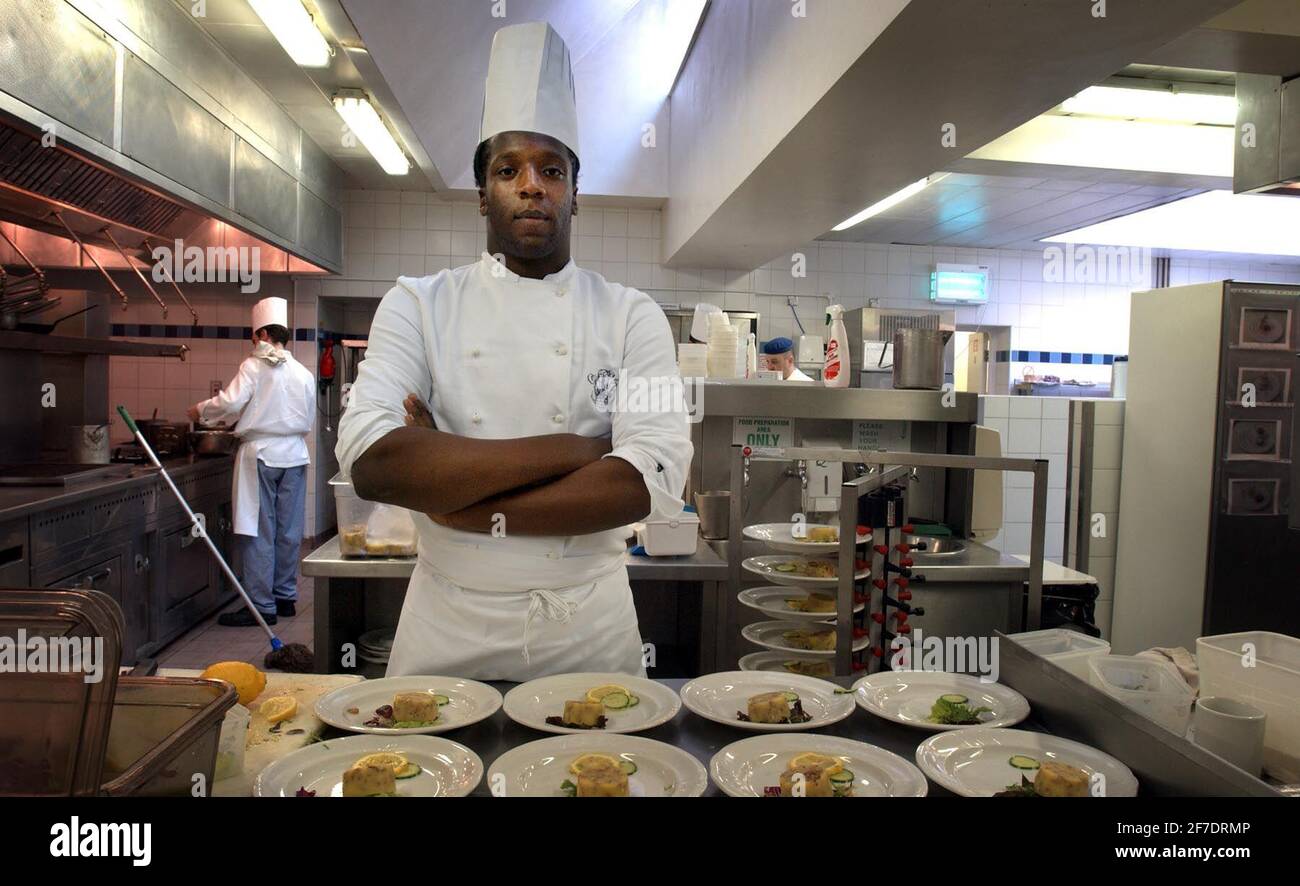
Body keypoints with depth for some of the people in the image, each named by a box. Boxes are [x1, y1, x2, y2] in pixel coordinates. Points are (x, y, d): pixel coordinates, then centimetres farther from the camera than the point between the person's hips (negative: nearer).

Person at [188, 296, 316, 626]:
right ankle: (285, 596, 20)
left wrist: (201, 411, 3)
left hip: (261, 454, -5)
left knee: (259, 533, -1)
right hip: (294, 454, 5)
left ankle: (262, 605, 1)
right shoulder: (303, 373, 10)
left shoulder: (255, 365, -6)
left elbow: (231, 402, -14)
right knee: (288, 531, 11)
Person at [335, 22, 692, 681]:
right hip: (447, 627, 1)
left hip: (590, 627, 0)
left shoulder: (632, 317, -2)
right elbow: (370, 461, -18)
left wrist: (477, 510, -18)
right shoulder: (417, 305, -2)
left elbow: (656, 476, -16)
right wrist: (567, 450, -19)